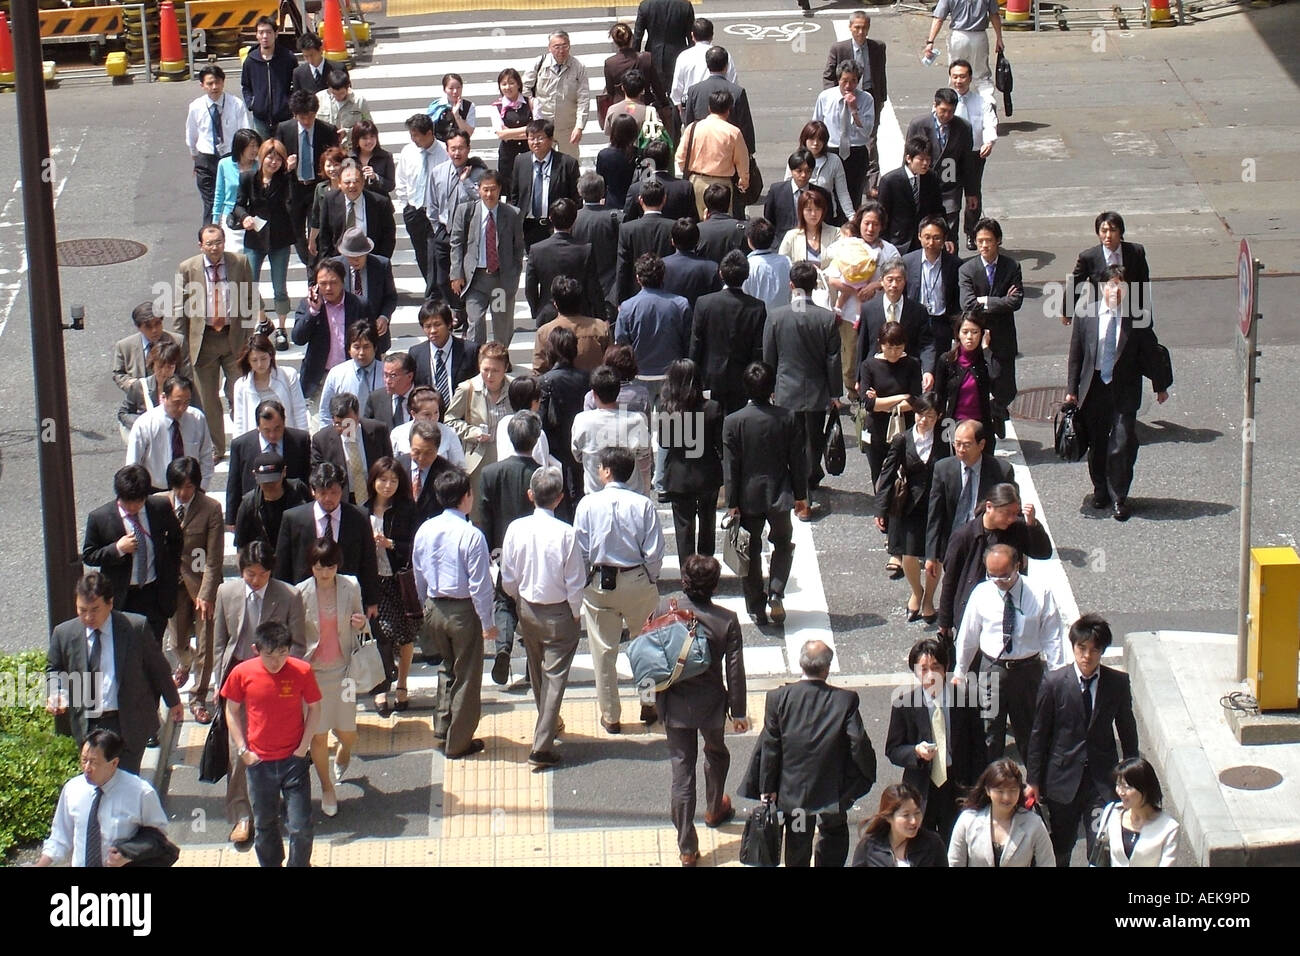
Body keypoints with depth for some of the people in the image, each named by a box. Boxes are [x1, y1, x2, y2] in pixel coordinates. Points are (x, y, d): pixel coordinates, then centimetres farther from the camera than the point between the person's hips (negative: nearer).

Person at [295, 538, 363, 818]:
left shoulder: (351, 587, -4)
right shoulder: (301, 593, -9)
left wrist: (362, 624, -13)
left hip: (343, 668, 1)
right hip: (312, 669, -1)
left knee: (347, 732, 6)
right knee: (318, 734, 3)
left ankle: (343, 753, 44)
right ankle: (327, 789, 24)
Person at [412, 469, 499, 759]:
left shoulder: (425, 530, -2)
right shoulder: (471, 535, -20)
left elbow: (419, 576, 8)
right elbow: (480, 584, -18)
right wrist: (487, 623, -10)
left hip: (433, 608, 6)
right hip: (463, 610, -6)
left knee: (448, 667, 27)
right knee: (467, 675, 10)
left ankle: (442, 729, 29)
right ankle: (458, 742, 19)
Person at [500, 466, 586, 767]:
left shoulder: (516, 528, -11)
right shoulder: (566, 533, -20)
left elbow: (508, 579, -3)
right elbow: (575, 581, -14)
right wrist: (575, 613, 3)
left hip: (527, 610, 4)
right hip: (559, 613, -4)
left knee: (537, 672, 23)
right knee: (555, 677, 0)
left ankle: (549, 723, 45)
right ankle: (541, 747, -5)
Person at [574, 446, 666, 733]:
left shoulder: (589, 503, -11)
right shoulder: (643, 505, -11)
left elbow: (580, 551, -7)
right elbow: (654, 552, -9)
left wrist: (583, 581, 9)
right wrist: (649, 581, 8)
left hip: (599, 583, 0)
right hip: (638, 581, 0)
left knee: (604, 651, 10)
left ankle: (610, 716, 18)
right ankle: (649, 704, 29)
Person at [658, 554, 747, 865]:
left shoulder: (665, 609, -15)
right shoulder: (727, 620, -16)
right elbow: (735, 670, -10)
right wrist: (738, 712, -1)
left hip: (674, 706, 0)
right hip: (711, 704, 0)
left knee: (682, 771, 6)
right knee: (716, 753, 29)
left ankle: (687, 849, 8)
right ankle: (715, 809, 52)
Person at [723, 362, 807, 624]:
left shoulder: (733, 422, -12)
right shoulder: (788, 418, -8)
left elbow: (730, 466, -8)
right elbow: (797, 460, -2)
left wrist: (732, 503, -2)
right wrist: (801, 495, 10)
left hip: (748, 497, -1)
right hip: (779, 494, 1)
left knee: (751, 550, 12)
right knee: (783, 544, 20)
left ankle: (756, 607, 14)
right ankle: (776, 593, 1)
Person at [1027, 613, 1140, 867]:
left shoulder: (1118, 683, -2)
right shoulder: (1054, 683, -6)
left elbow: (1127, 731, 8)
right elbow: (1038, 735, 0)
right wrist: (1034, 780, 2)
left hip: (1103, 779, 0)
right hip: (1063, 777, 0)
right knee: (1060, 848, 13)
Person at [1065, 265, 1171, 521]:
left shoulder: (1137, 319, -6)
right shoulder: (1086, 317, -2)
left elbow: (1151, 353, 3)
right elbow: (1076, 354, 4)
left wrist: (1160, 385, 10)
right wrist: (1072, 389, 3)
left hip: (1125, 390, -2)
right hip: (1094, 388, 2)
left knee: (1122, 445, -6)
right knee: (1097, 444, 11)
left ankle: (1119, 498, 8)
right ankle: (1100, 491, 32)